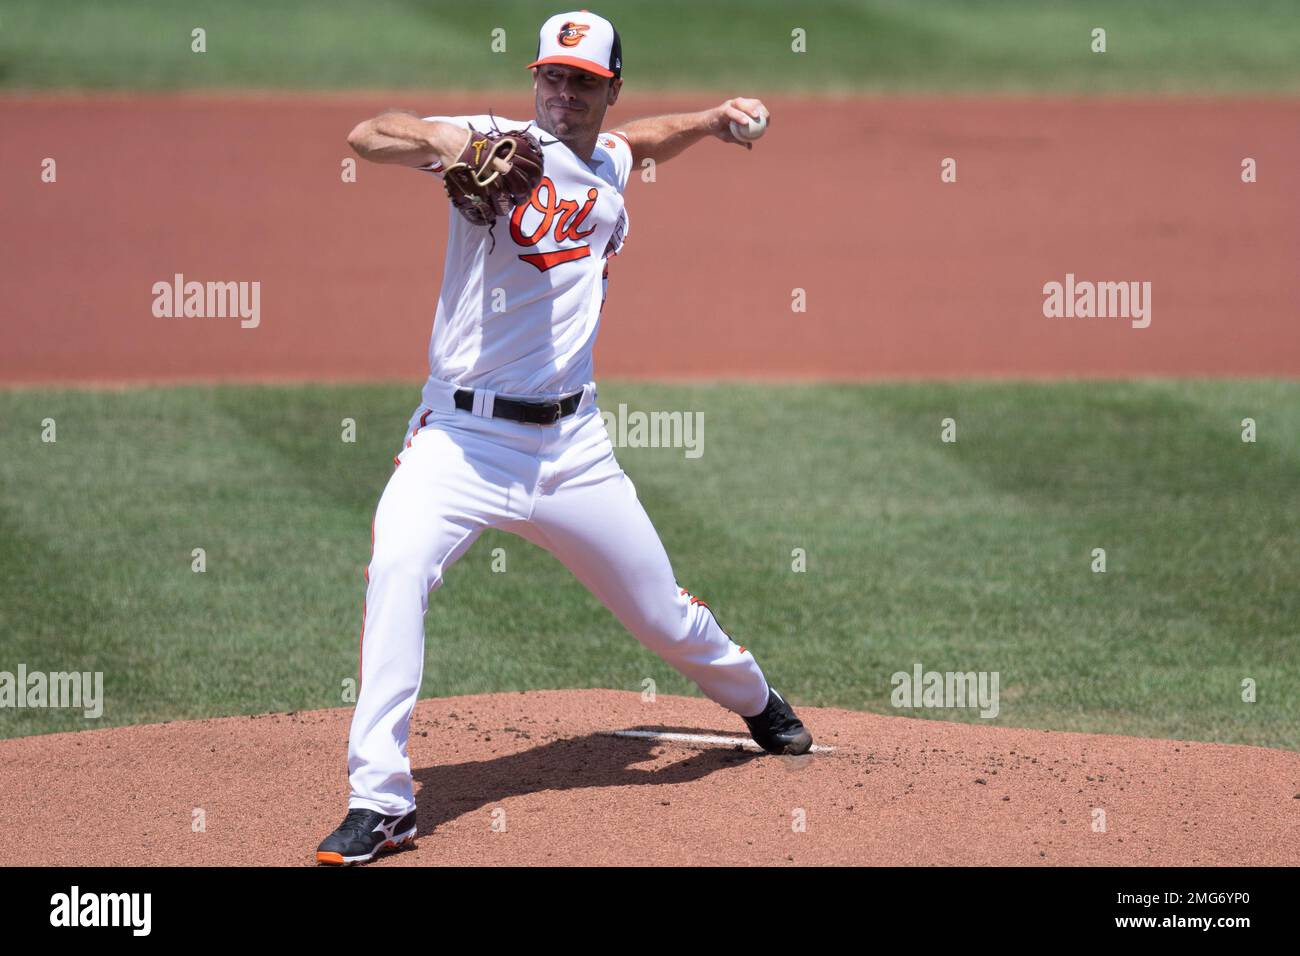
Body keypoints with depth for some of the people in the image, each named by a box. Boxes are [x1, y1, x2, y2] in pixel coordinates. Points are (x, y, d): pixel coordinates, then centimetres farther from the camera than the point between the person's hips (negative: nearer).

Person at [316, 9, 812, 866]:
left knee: (664, 616, 15)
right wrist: (441, 140, -42)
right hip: (463, 434, -5)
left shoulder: (610, 164, 11)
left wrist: (715, 120, 24)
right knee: (397, 569, -31)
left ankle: (757, 702, 49)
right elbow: (368, 137, -24)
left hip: (572, 443, 5)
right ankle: (383, 801, -27)